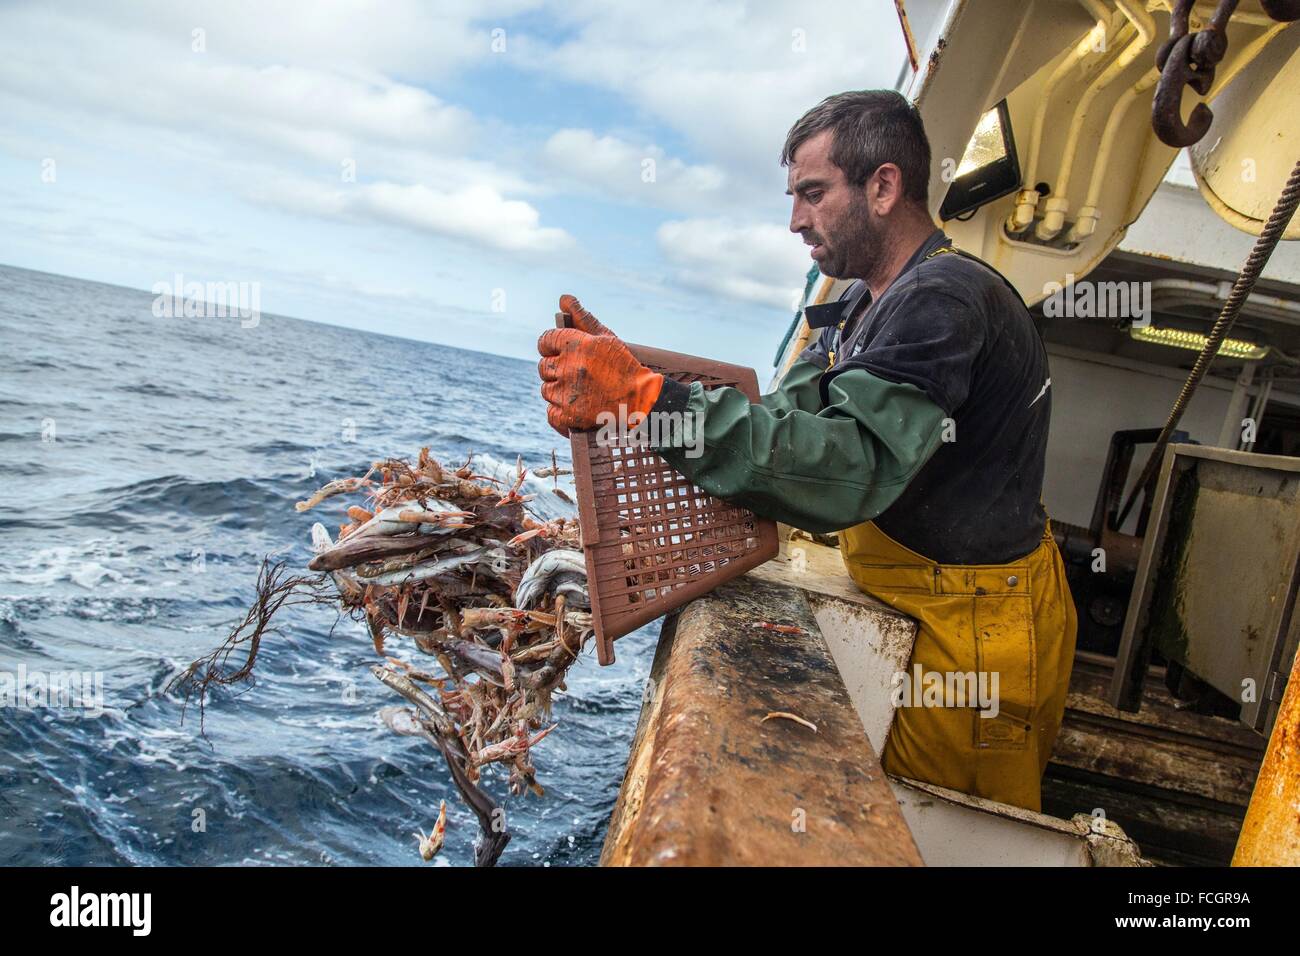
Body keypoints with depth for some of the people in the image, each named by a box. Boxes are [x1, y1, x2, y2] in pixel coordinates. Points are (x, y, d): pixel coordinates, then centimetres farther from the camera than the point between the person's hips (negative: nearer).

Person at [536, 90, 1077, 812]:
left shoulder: (945, 299, -24)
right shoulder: (865, 307, 12)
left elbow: (849, 468, -37)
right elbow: (786, 421, 3)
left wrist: (648, 398, -44)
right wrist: (626, 374, -9)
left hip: (977, 628, -9)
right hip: (927, 608, 9)